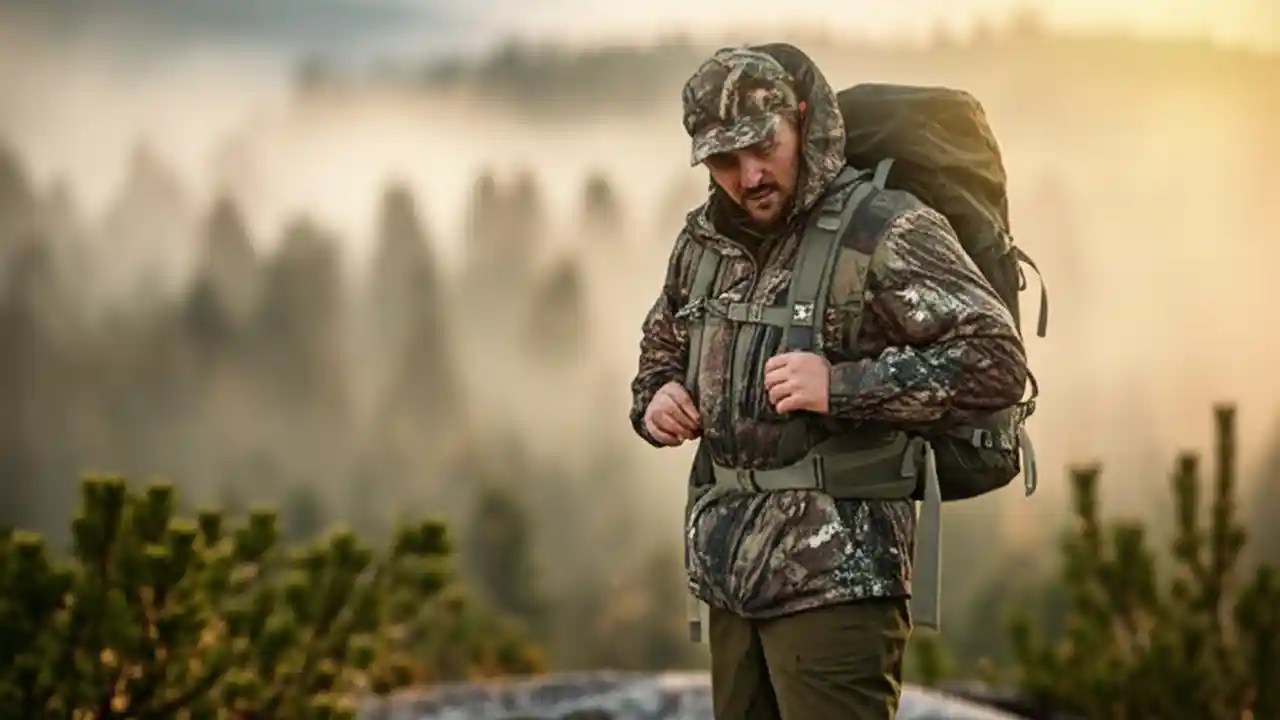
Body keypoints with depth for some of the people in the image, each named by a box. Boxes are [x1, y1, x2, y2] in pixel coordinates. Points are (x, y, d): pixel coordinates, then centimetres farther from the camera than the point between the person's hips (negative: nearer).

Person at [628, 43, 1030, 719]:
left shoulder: (884, 230, -11)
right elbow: (661, 348, 29)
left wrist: (842, 386, -22)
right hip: (730, 574, 7)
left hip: (834, 579, -7)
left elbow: (997, 362, -16)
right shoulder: (704, 240, 11)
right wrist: (654, 400, 5)